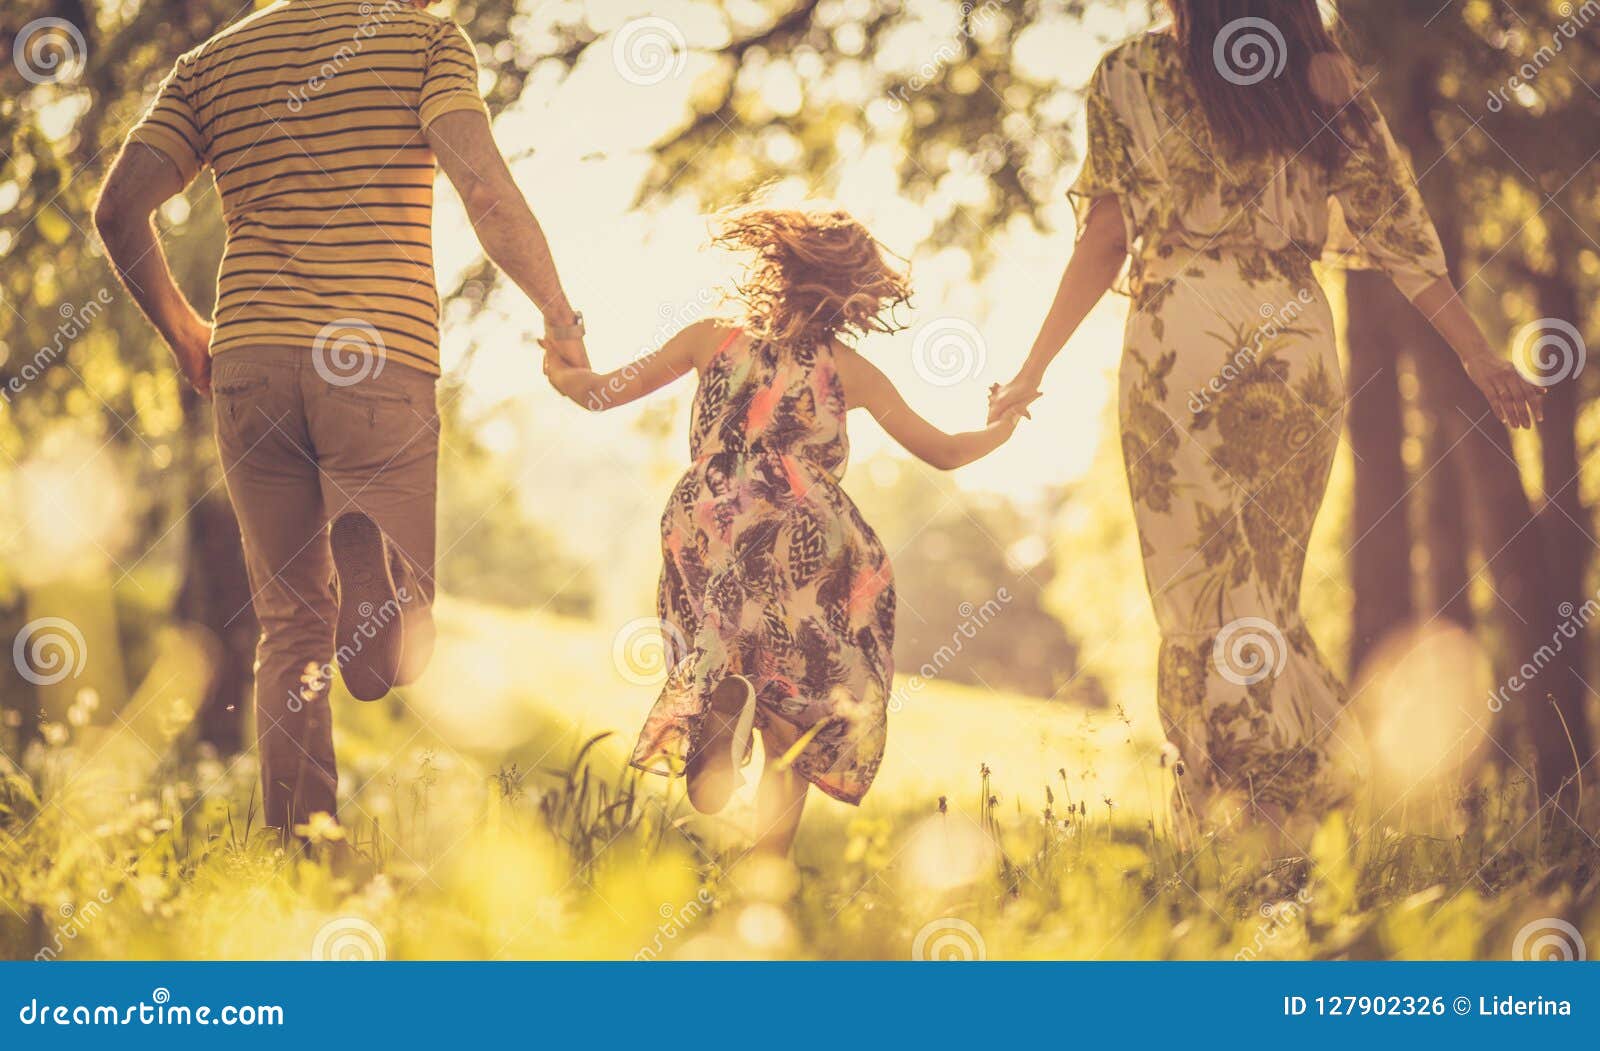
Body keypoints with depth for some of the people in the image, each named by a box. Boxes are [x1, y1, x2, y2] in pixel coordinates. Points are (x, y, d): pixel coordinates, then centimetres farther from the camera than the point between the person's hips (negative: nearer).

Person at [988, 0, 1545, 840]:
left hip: (1182, 338, -2)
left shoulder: (1131, 76, 2)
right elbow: (1396, 227, 4)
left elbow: (1105, 241, 2)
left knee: (1199, 588, 3)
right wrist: (1479, 356, 7)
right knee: (1264, 588, 10)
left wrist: (1034, 367, 11)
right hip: (1299, 338, 3)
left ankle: (1254, 810, -1)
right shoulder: (1323, 79, 7)